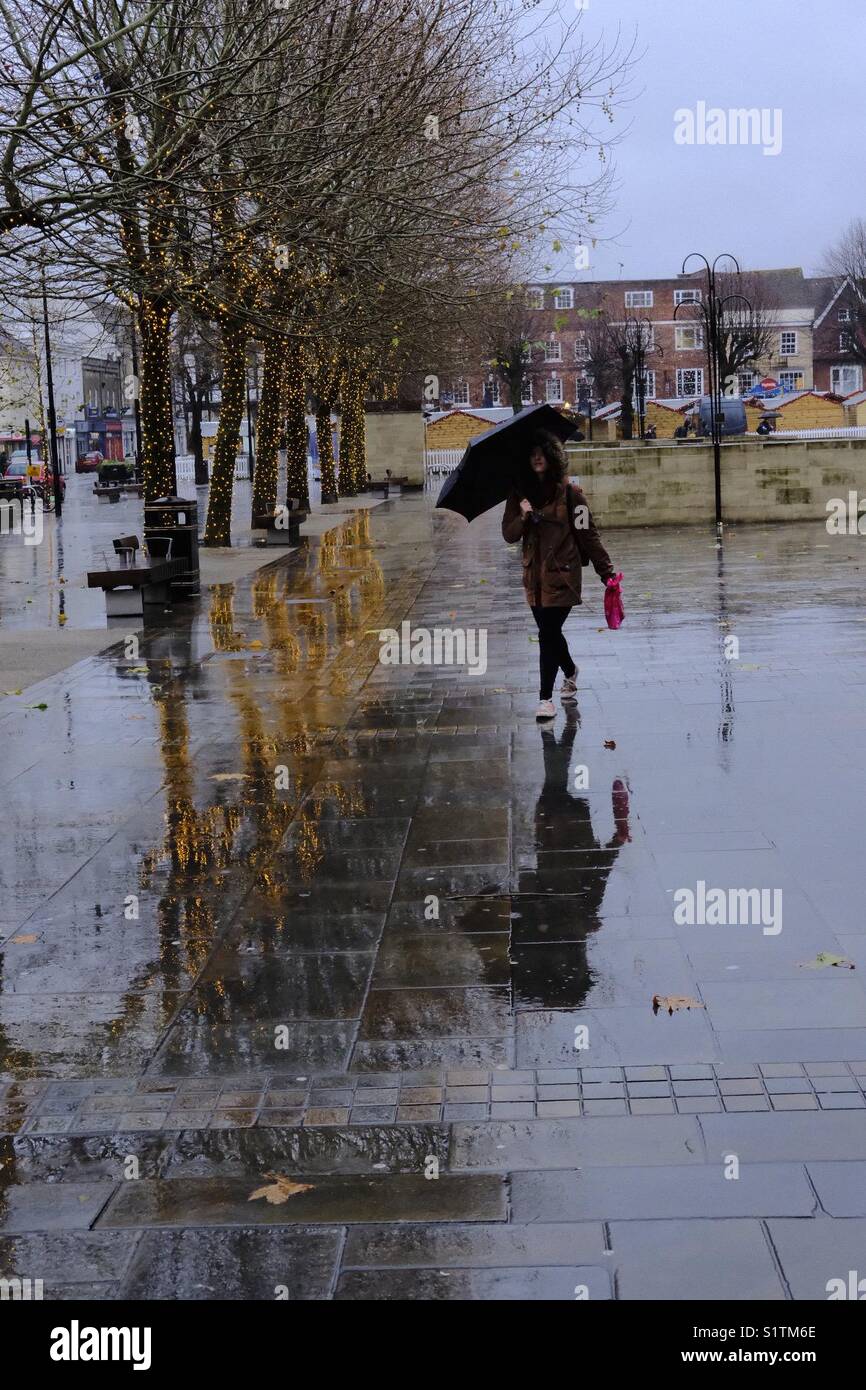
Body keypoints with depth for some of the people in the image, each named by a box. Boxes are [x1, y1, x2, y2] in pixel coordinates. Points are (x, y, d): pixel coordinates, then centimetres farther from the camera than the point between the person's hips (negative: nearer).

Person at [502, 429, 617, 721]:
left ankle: (546, 698, -3)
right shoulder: (520, 494, 6)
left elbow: (588, 534, -5)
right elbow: (509, 535, 4)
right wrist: (523, 517, -16)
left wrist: (606, 572, -5)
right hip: (534, 575, 5)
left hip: (562, 575, -5)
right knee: (550, 632, 16)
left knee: (548, 634, -10)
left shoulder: (569, 493, -5)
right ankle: (571, 673, 44)